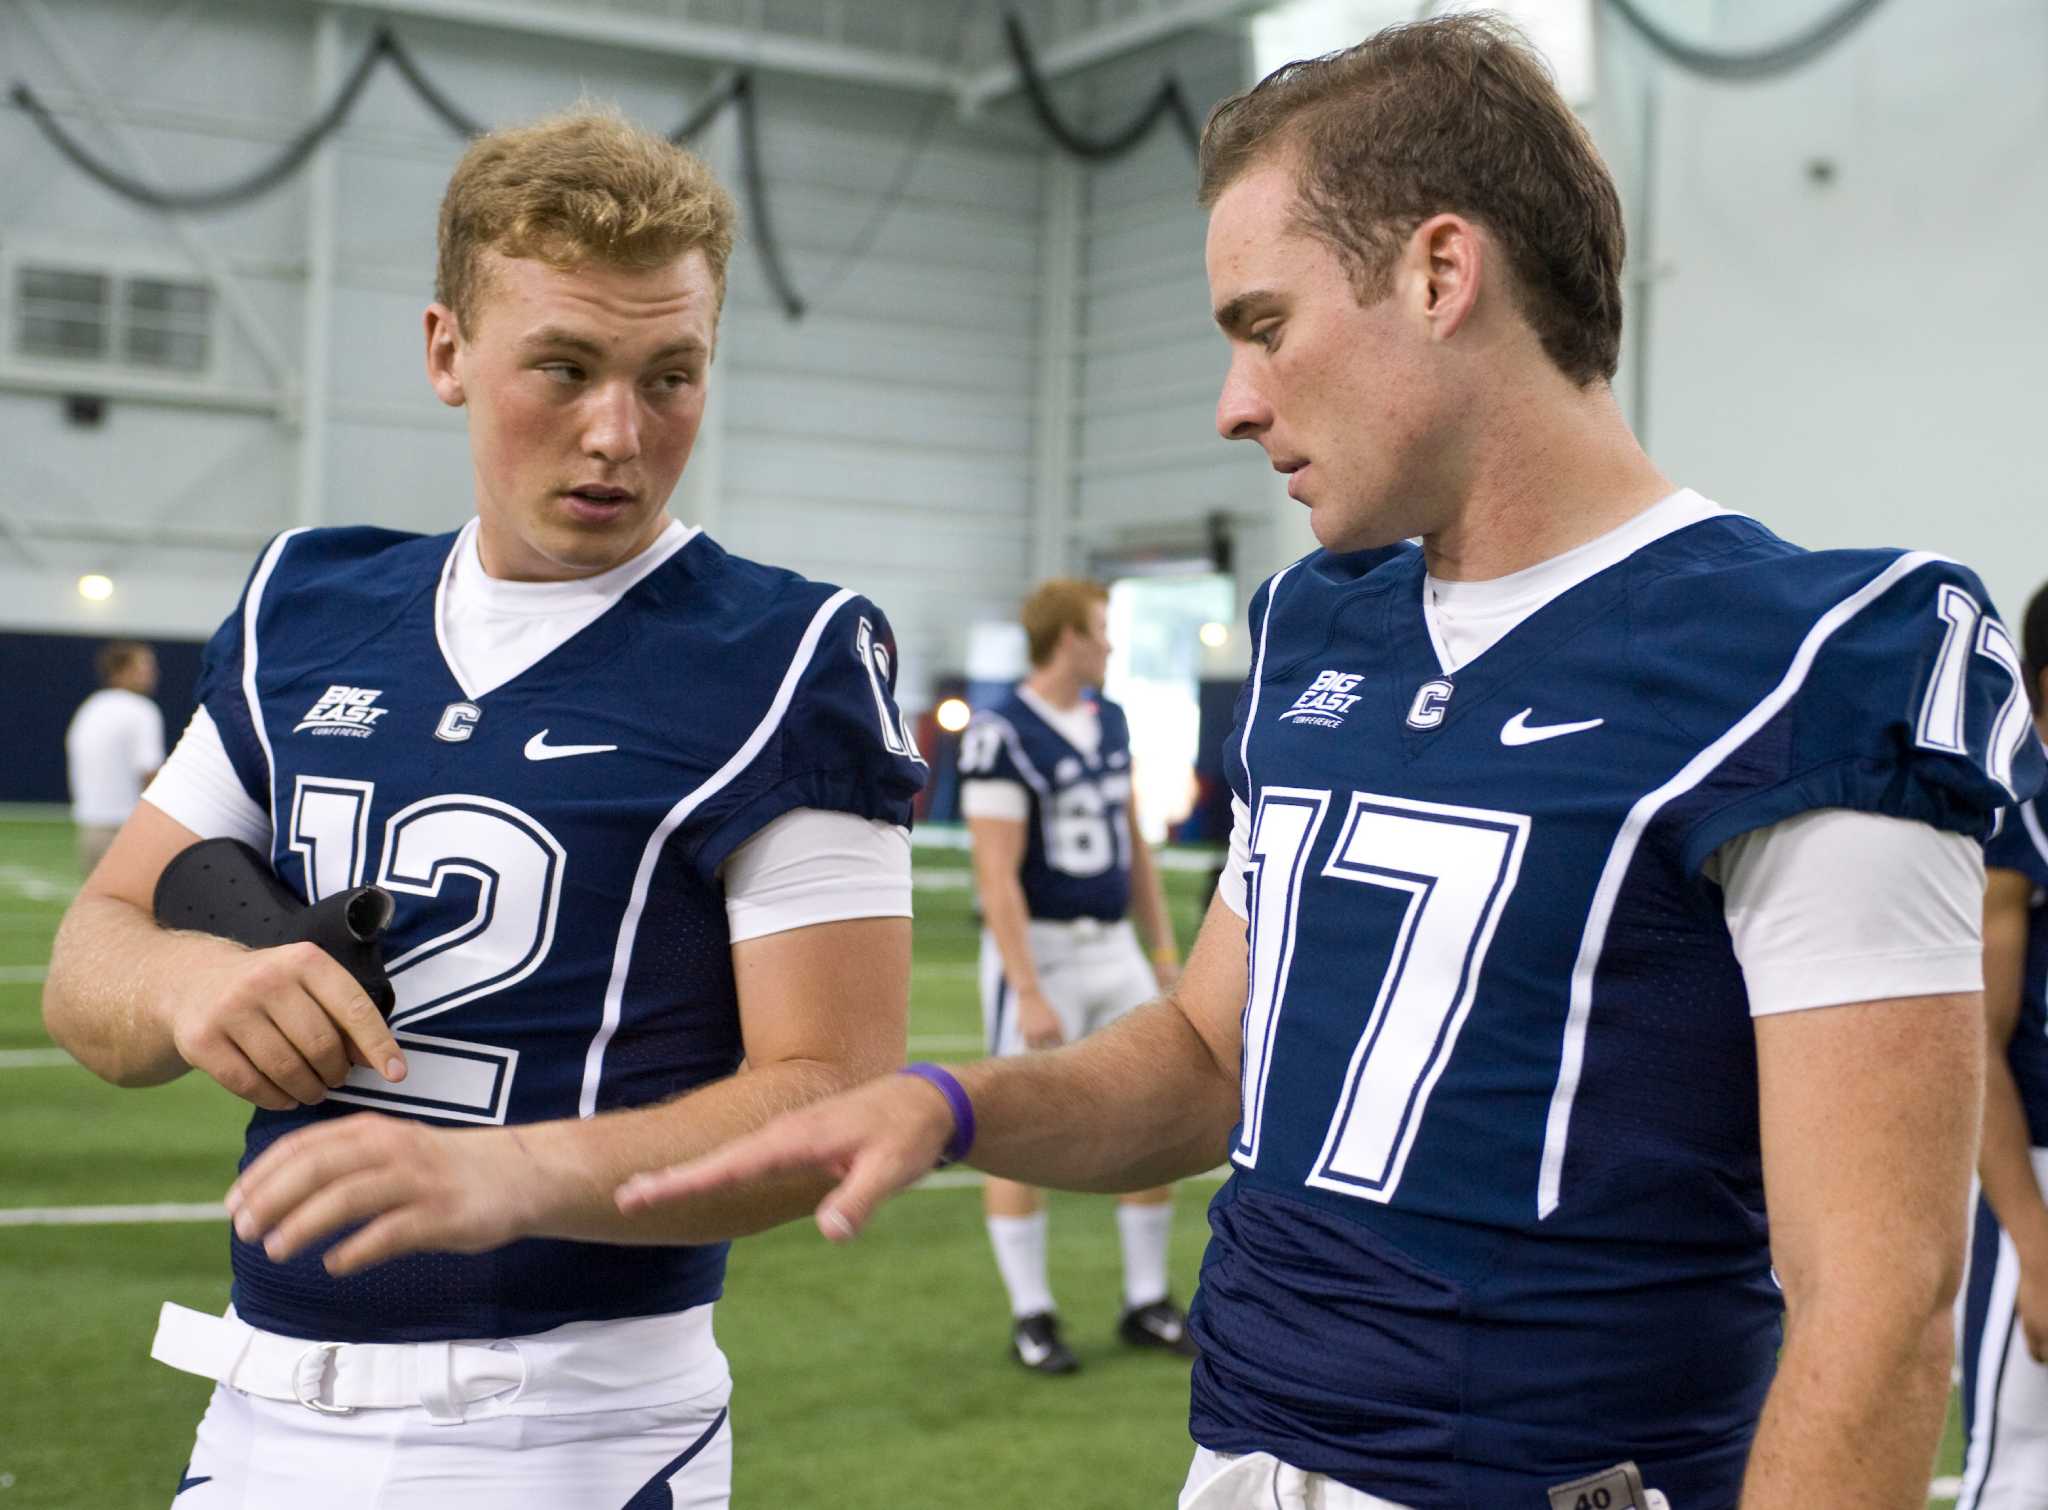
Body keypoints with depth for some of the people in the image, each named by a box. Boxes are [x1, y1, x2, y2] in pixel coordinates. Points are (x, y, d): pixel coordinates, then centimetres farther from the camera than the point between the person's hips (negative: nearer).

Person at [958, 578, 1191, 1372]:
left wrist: (1164, 948, 14)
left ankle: (1146, 1304, 19)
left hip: (1114, 949, 7)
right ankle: (1031, 1318, 13)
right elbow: (998, 878, -19)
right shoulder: (1000, 737, -15)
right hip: (1039, 951, -7)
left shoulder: (1110, 721, 9)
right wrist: (1029, 994, -22)